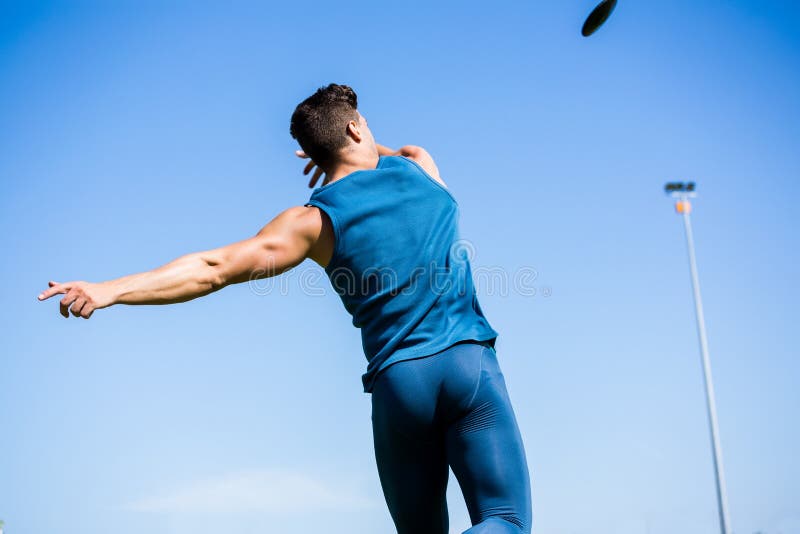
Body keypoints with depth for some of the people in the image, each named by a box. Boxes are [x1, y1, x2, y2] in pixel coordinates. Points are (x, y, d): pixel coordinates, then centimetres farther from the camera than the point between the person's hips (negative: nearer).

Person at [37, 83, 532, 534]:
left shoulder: (313, 221, 3)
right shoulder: (418, 168, 9)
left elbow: (214, 267, -5)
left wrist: (110, 289, -4)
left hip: (397, 380, 0)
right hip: (471, 363, 0)